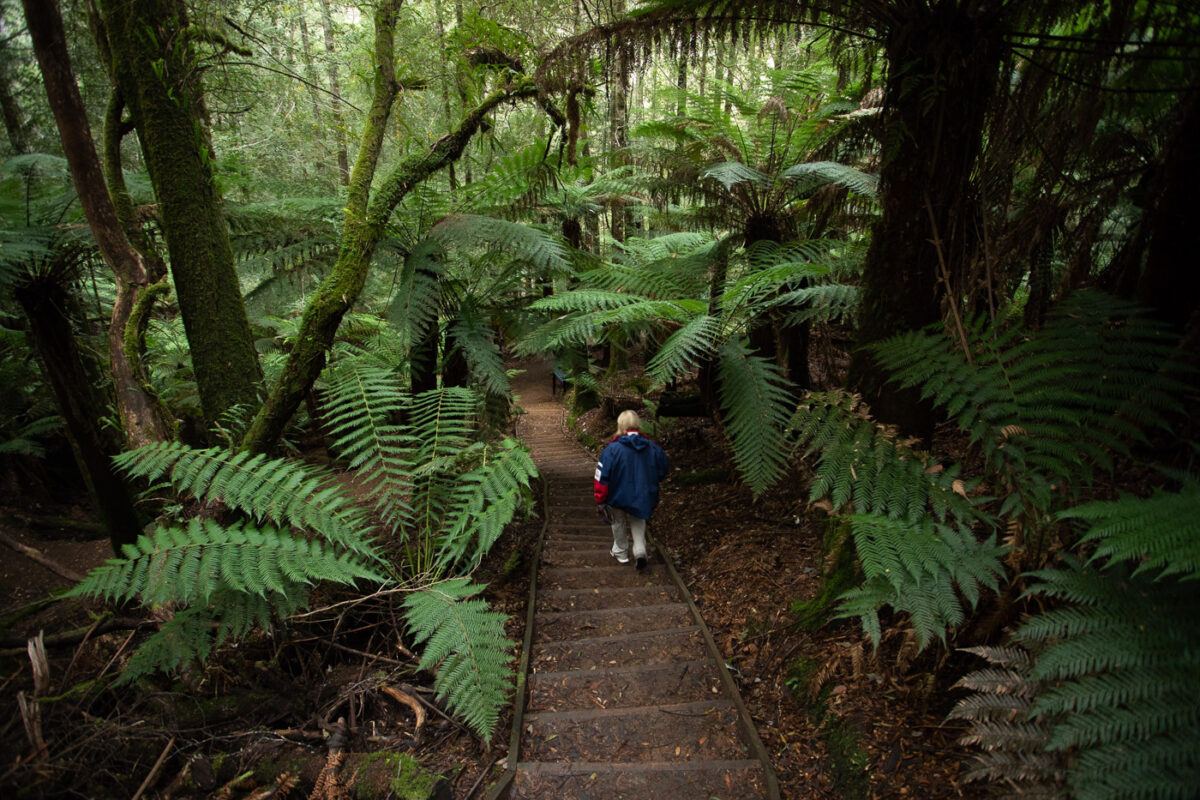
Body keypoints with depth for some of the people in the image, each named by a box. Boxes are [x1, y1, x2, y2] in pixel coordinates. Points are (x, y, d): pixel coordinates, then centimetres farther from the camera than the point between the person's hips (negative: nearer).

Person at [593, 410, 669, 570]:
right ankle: (640, 550, 5)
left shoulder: (612, 449, -19)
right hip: (643, 496, 3)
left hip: (619, 497, -2)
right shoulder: (653, 448, -7)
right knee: (638, 523, 23)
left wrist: (600, 500, -8)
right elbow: (662, 471, 7)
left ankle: (621, 552, 38)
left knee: (619, 524, 21)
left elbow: (602, 476, -18)